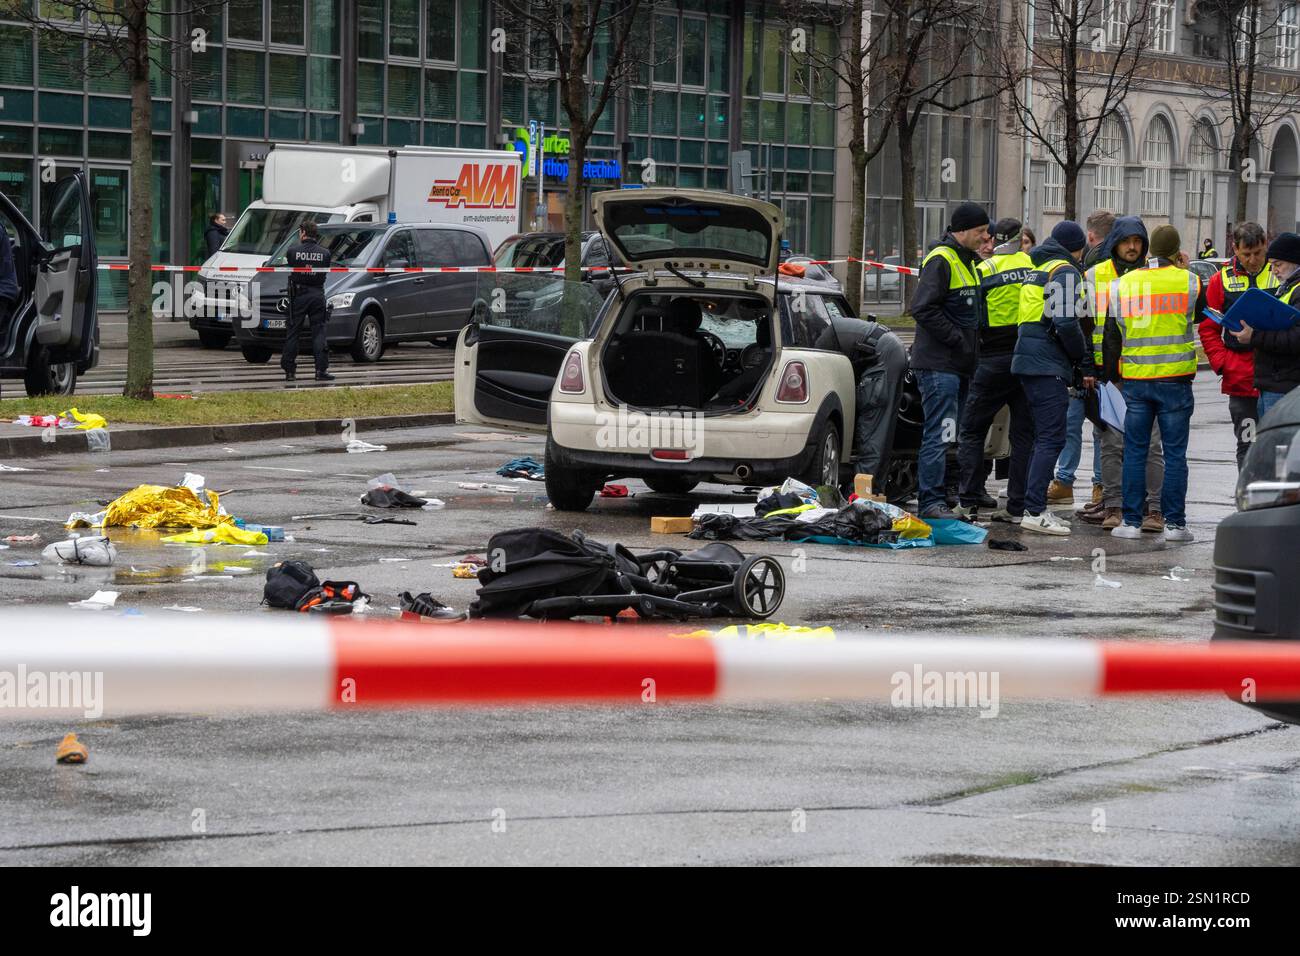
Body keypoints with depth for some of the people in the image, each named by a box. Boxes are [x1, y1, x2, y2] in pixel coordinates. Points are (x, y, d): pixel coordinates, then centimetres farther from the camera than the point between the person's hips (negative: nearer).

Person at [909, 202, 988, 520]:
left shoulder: (967, 261, 19)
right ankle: (931, 501, -11)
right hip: (939, 364, -10)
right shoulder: (941, 260, -13)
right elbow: (923, 308, -21)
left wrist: (971, 343, 15)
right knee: (940, 434, -11)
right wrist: (958, 339, -19)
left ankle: (936, 495, 17)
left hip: (959, 365, 10)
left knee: (946, 434, 12)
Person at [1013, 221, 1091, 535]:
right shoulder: (1065, 271, -8)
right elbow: (1066, 323, -17)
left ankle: (1033, 507, 15)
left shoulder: (1038, 269, 21)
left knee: (1044, 437, 15)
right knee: (1052, 438, -10)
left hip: (1028, 361, 10)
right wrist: (1086, 364, -8)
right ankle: (1035, 512, -16)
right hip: (1049, 365, -10)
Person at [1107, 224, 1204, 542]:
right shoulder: (1188, 281, -5)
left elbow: (1111, 334, 7)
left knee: (1135, 452, 8)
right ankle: (1174, 523, 2)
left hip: (1135, 381, 2)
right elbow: (1201, 314, 14)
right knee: (1174, 453, 3)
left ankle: (1132, 521, 7)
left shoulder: (1121, 284, 3)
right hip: (1176, 380, -2)